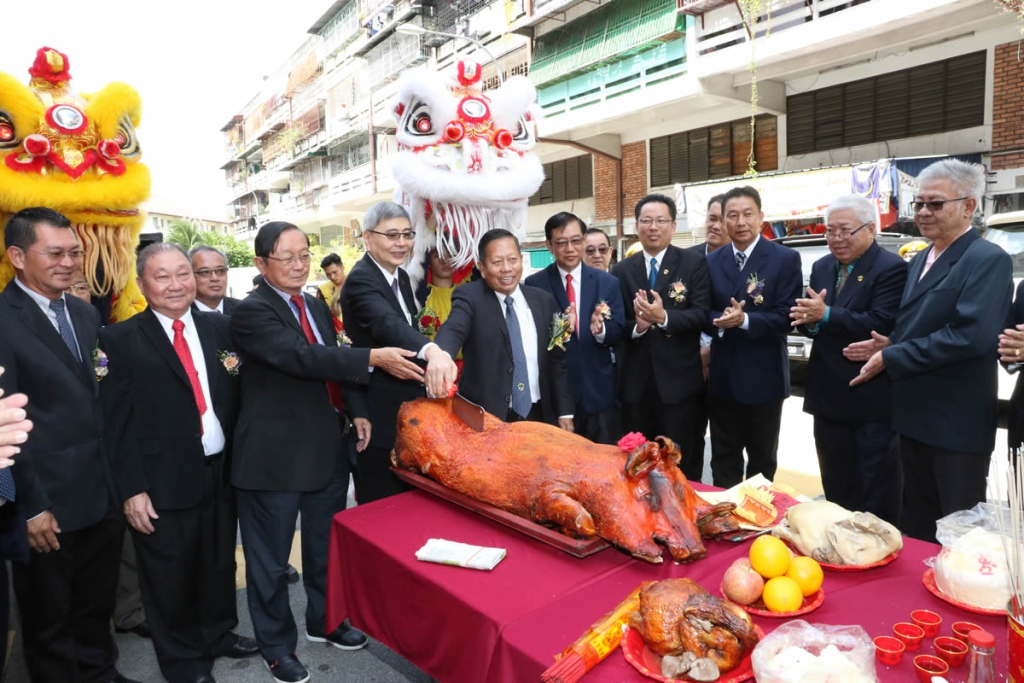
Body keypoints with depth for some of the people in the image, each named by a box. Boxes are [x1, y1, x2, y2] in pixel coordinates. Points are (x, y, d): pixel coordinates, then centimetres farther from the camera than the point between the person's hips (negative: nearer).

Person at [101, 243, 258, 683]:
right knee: (170, 577, 14)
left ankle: (219, 633, 43)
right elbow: (118, 422, -8)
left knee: (220, 564, 20)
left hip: (221, 472, 4)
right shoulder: (120, 340, -7)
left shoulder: (219, 327, 4)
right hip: (163, 483, -3)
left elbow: (235, 395, 6)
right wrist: (132, 488, -11)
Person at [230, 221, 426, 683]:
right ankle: (276, 646, 31)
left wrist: (356, 411, 2)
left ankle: (324, 621, 42)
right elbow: (302, 358, -29)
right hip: (274, 455, -7)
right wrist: (374, 359, -36)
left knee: (327, 546, 21)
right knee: (271, 558, 11)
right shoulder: (252, 311, -15)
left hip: (327, 448, 7)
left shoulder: (317, 306, 10)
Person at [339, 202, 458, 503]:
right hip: (380, 418, -9)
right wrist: (431, 350, -58)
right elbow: (387, 323, -40)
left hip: (409, 411, 9)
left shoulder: (402, 276, 8)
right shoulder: (360, 280, -20)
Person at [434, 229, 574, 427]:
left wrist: (565, 412, 5)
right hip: (486, 418, -4)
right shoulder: (469, 296, -7)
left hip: (538, 416, 4)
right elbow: (453, 330, -27)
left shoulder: (544, 300, 5)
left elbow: (557, 361, 8)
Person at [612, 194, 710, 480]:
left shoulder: (694, 263, 0)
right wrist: (636, 326, -17)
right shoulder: (622, 270, 8)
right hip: (636, 382, 3)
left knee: (682, 464, 8)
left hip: (679, 380, -3)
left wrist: (664, 317, -25)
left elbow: (702, 314, -9)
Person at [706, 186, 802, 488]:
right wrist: (721, 321, -18)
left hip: (764, 376, -3)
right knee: (723, 459, 14)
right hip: (722, 376, 3)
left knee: (763, 459, 15)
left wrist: (744, 319, -27)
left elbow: (786, 316, -13)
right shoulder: (712, 261, 6)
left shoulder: (786, 258, -6)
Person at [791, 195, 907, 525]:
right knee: (836, 489, 20)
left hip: (872, 400, -7)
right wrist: (808, 319, -17)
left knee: (877, 496, 8)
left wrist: (826, 315, -28)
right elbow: (812, 320, 6)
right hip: (829, 396, 7)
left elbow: (881, 325, -23)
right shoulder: (821, 267, 10)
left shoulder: (891, 268, -12)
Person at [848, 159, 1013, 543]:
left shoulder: (988, 260, -14)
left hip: (958, 425, -8)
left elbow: (972, 335, -26)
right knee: (915, 527, 21)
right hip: (915, 418, 8)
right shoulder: (920, 260, 13)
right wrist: (890, 344, -2)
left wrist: (891, 358, -20)